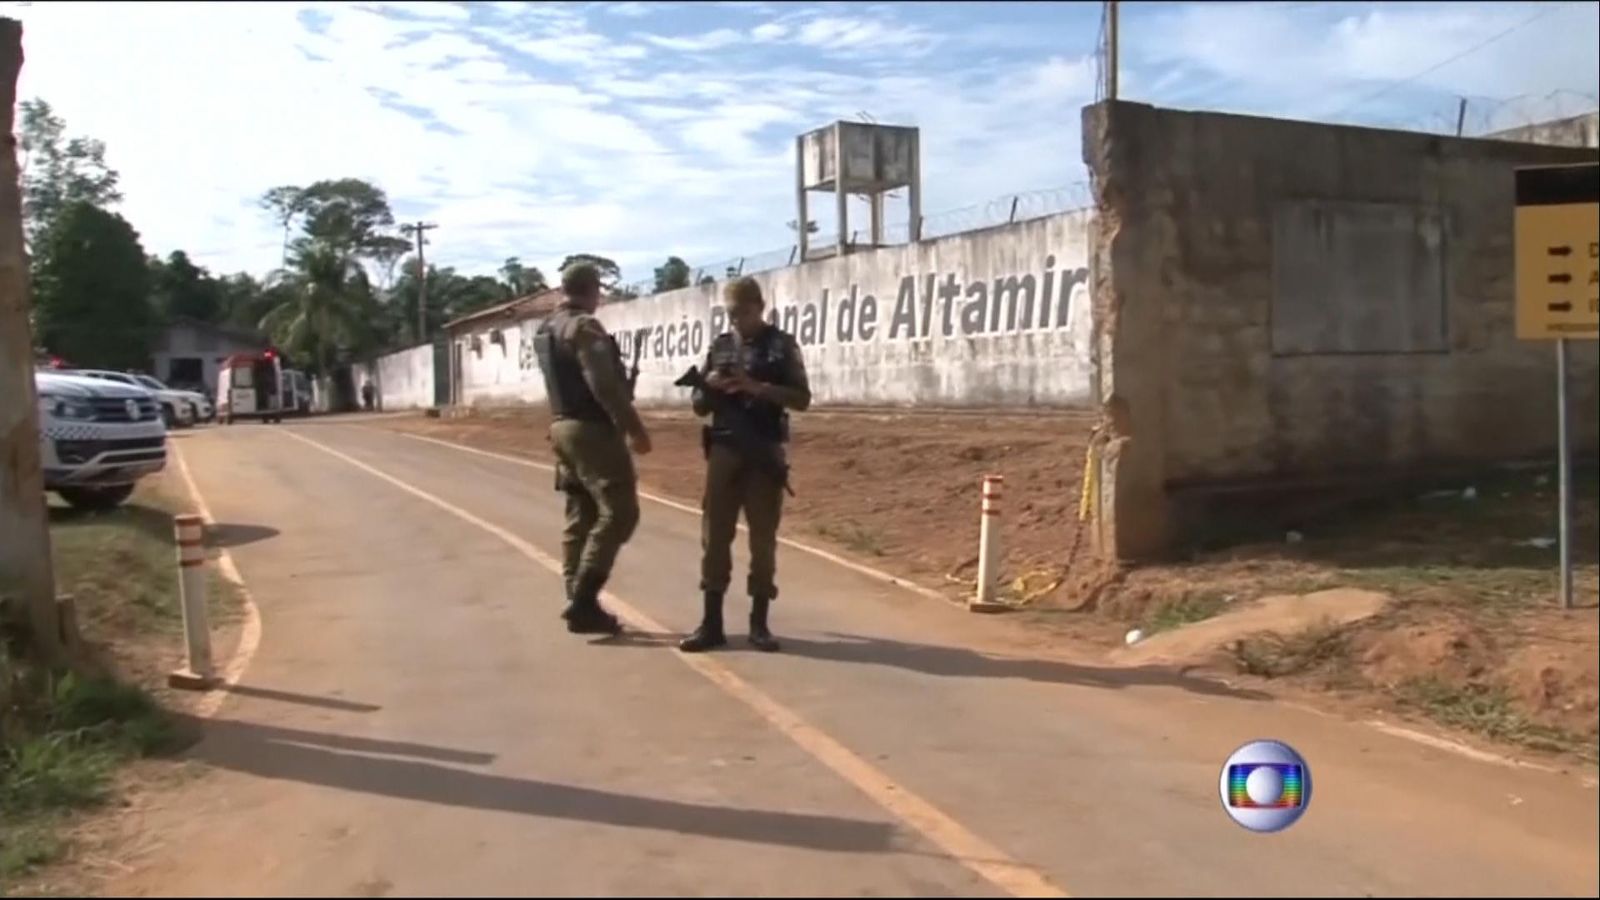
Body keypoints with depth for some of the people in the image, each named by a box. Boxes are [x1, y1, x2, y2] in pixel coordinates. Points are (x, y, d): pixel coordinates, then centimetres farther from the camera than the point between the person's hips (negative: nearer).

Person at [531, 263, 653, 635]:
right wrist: (634, 428, -18)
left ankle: (579, 604, 12)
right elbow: (604, 386, -21)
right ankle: (582, 600, -13)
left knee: (579, 517, 11)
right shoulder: (585, 327, -14)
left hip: (562, 427, 10)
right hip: (591, 430, -10)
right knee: (618, 512, -8)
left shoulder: (545, 330, 15)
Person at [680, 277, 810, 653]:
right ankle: (711, 623, 7)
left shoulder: (781, 344, 2)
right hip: (724, 451, 3)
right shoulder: (720, 346, 11)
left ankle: (759, 623, 10)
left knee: (763, 537, 1)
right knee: (714, 534, 1)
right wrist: (709, 387, -8)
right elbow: (700, 407, 14)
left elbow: (801, 398, -5)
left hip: (765, 452, -3)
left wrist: (757, 387, -17)